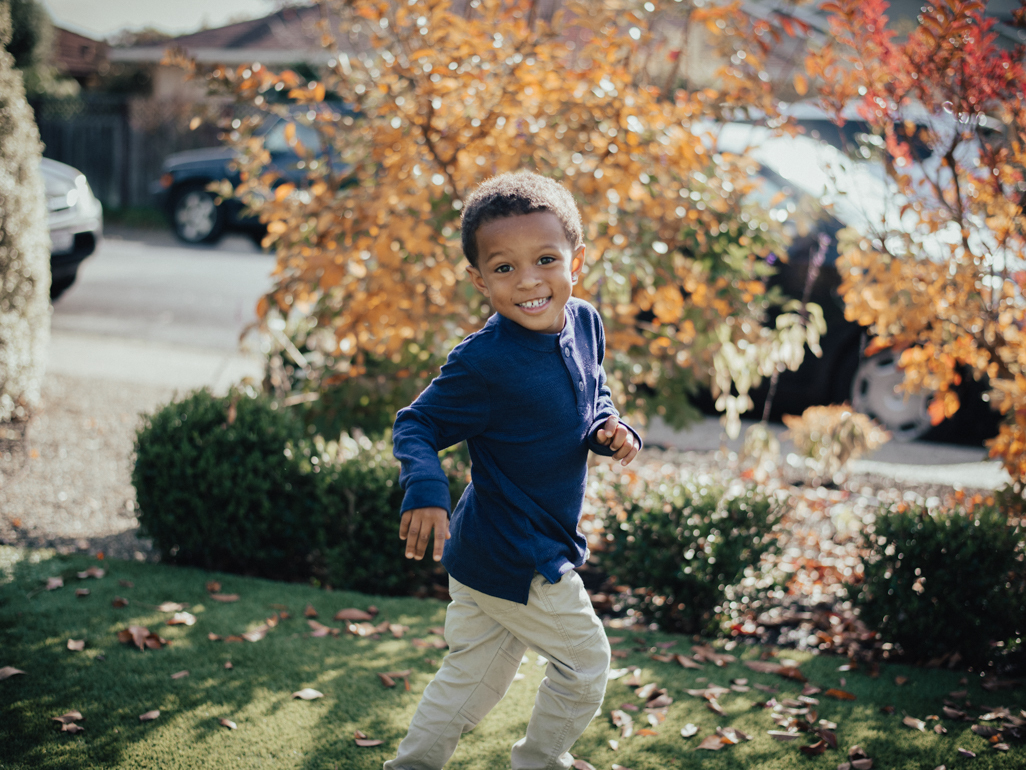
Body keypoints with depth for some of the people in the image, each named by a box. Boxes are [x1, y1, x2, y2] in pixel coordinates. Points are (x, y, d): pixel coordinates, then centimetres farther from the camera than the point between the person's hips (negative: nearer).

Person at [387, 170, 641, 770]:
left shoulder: (585, 322, -2)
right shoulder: (484, 362, -26)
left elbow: (593, 396, 15)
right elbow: (416, 425, -18)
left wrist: (612, 430, -6)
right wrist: (425, 490, -35)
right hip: (518, 560, -8)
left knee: (476, 675, 21)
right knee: (586, 661, 11)